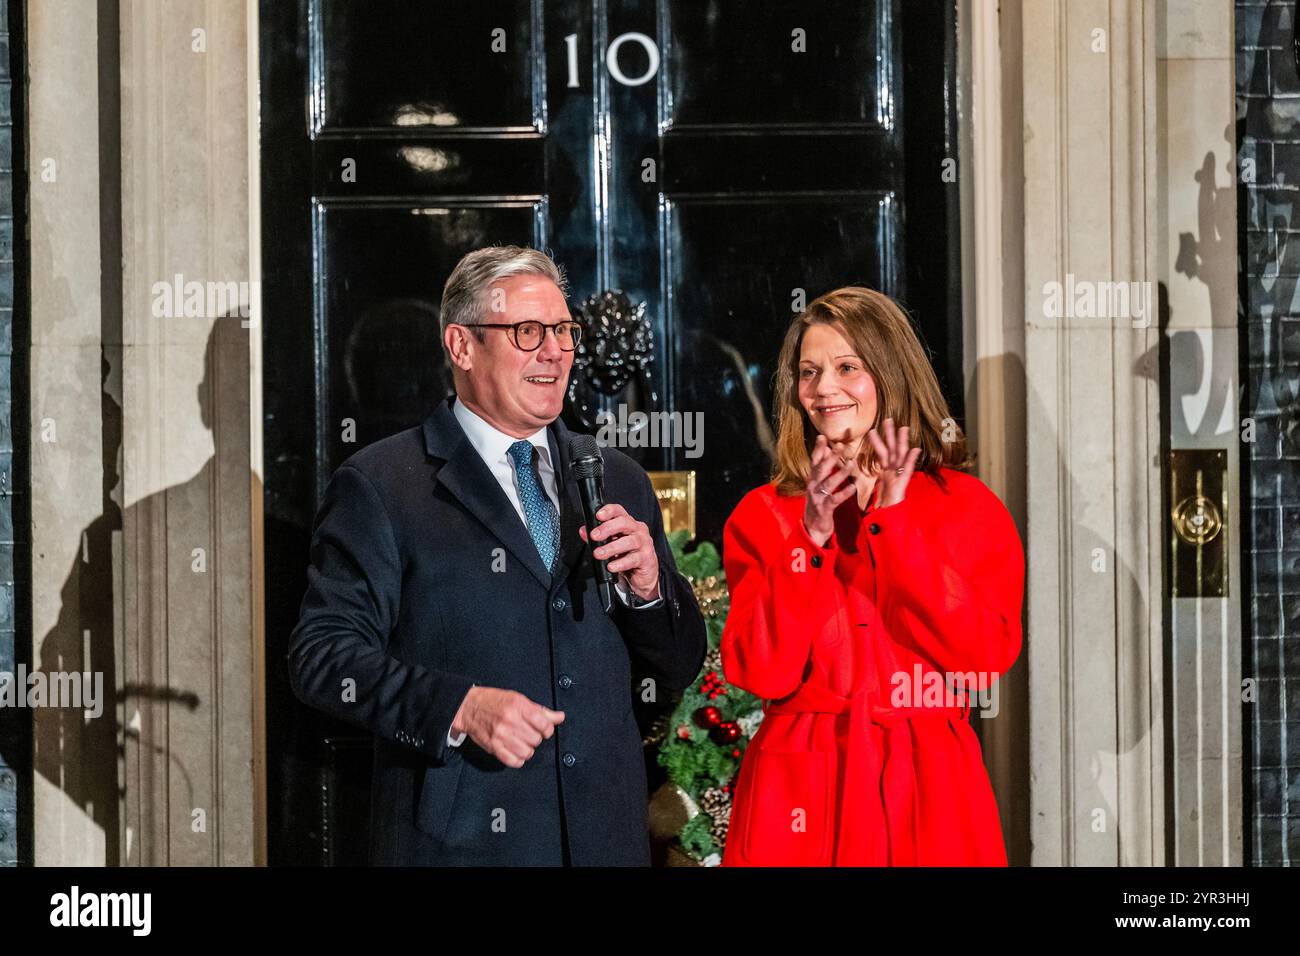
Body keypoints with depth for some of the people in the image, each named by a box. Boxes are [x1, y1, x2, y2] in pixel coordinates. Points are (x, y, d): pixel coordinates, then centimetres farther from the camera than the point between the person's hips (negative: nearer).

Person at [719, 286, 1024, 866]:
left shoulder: (967, 508, 3)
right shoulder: (762, 515, 5)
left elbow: (986, 656, -11)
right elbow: (759, 671, -6)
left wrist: (892, 523, -12)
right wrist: (812, 538, -13)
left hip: (926, 794, 0)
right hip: (798, 794, 0)